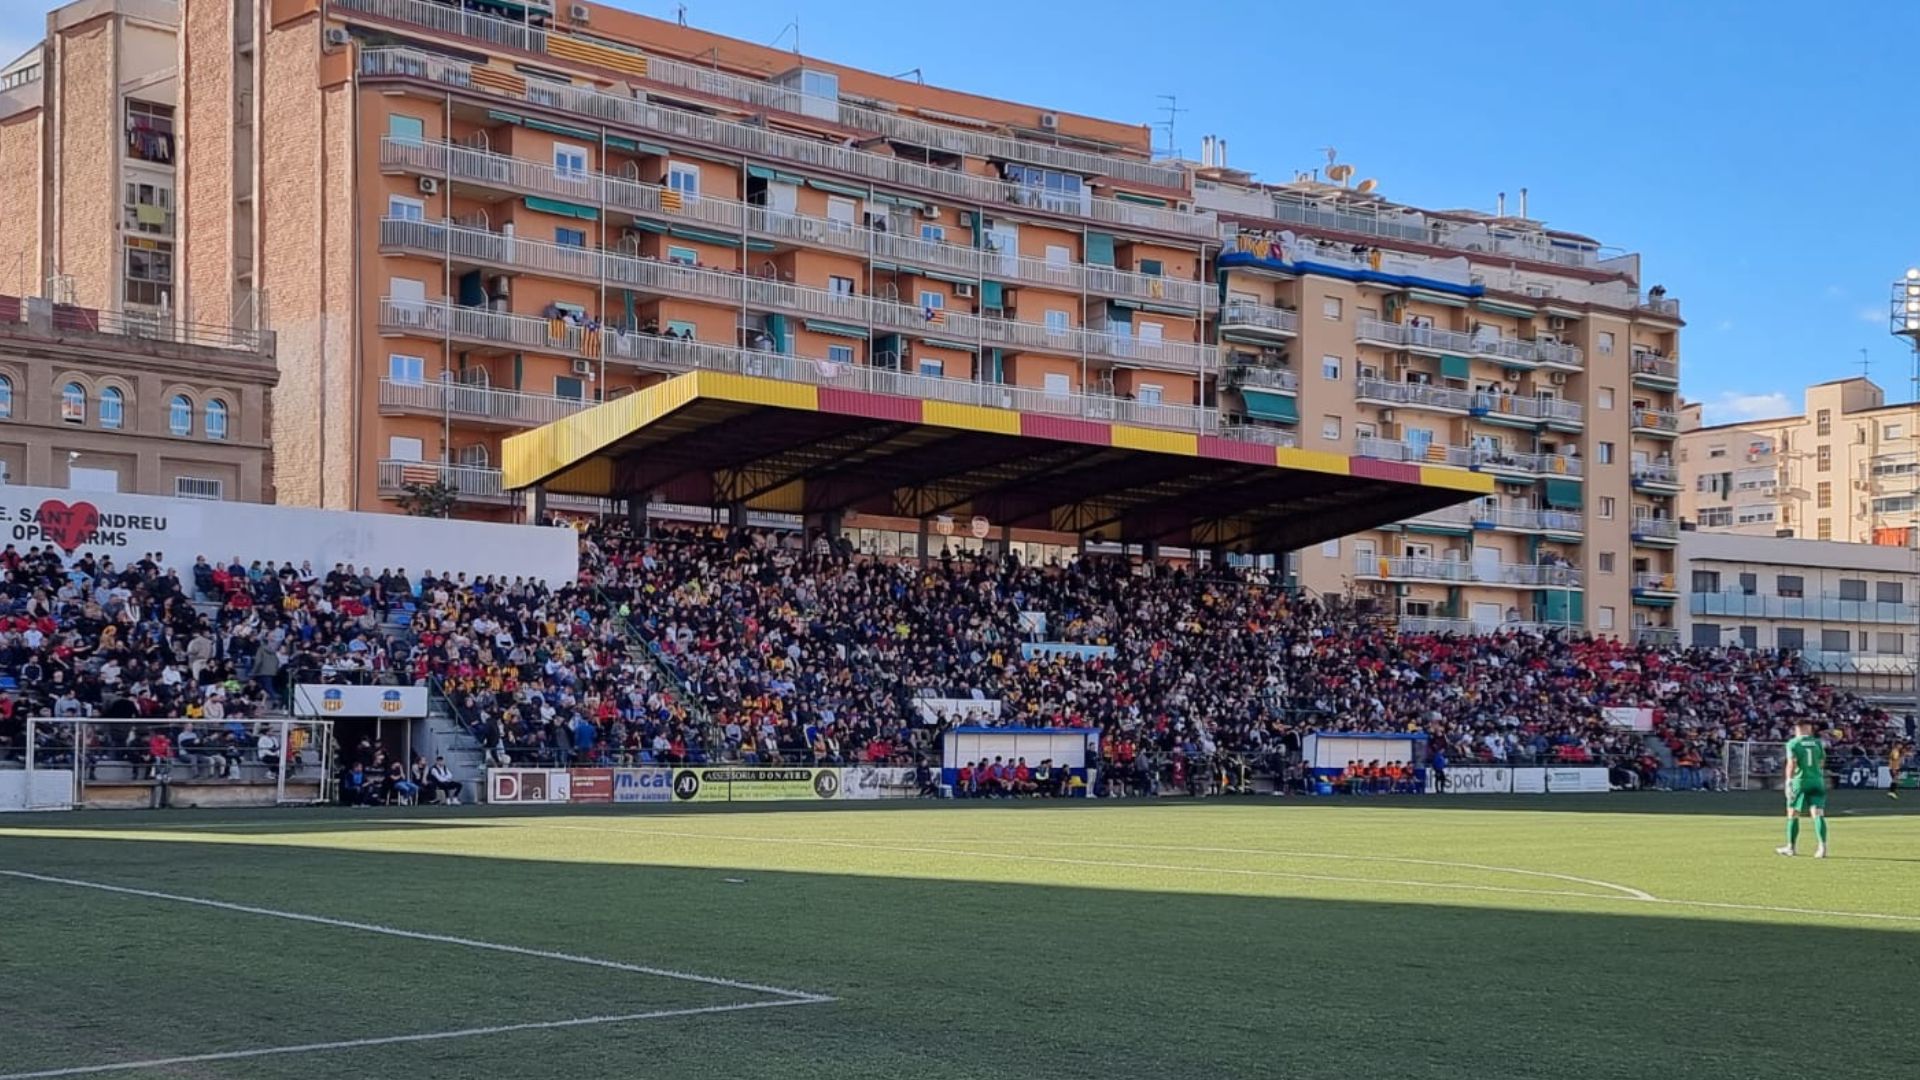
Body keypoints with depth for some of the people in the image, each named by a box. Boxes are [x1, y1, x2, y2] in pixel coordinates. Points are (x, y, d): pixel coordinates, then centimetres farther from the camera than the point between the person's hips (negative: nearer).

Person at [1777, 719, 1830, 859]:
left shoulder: (1793, 743, -2)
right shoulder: (1818, 743, 9)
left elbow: (1791, 763, -13)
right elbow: (1822, 763, 15)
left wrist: (1789, 781, -15)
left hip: (1800, 782, -3)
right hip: (1817, 782, 3)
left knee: (1793, 815, 9)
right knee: (1817, 814, -3)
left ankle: (1790, 847, 16)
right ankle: (1823, 846, -18)